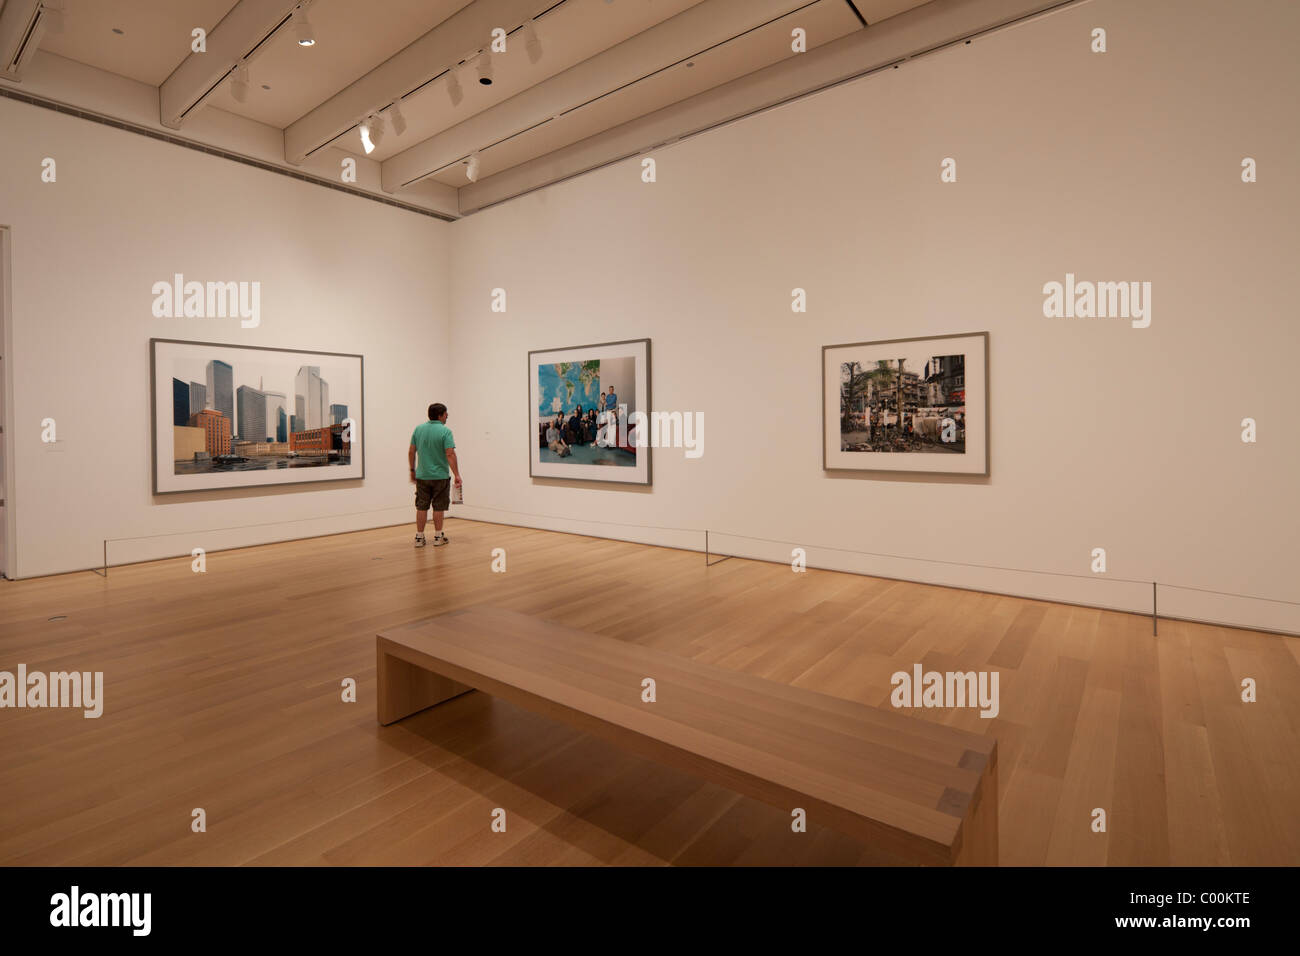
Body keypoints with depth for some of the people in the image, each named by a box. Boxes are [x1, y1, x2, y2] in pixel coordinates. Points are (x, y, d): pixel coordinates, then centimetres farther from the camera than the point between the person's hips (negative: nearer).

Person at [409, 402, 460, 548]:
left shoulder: (418, 429, 3)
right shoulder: (445, 431, -13)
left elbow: (411, 452, 5)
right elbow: (450, 454, -19)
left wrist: (412, 470, 17)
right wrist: (457, 475, -17)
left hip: (422, 476, 4)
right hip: (440, 476, -4)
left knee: (421, 507, 9)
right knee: (438, 508, 6)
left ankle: (419, 537, 11)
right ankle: (438, 537, 11)